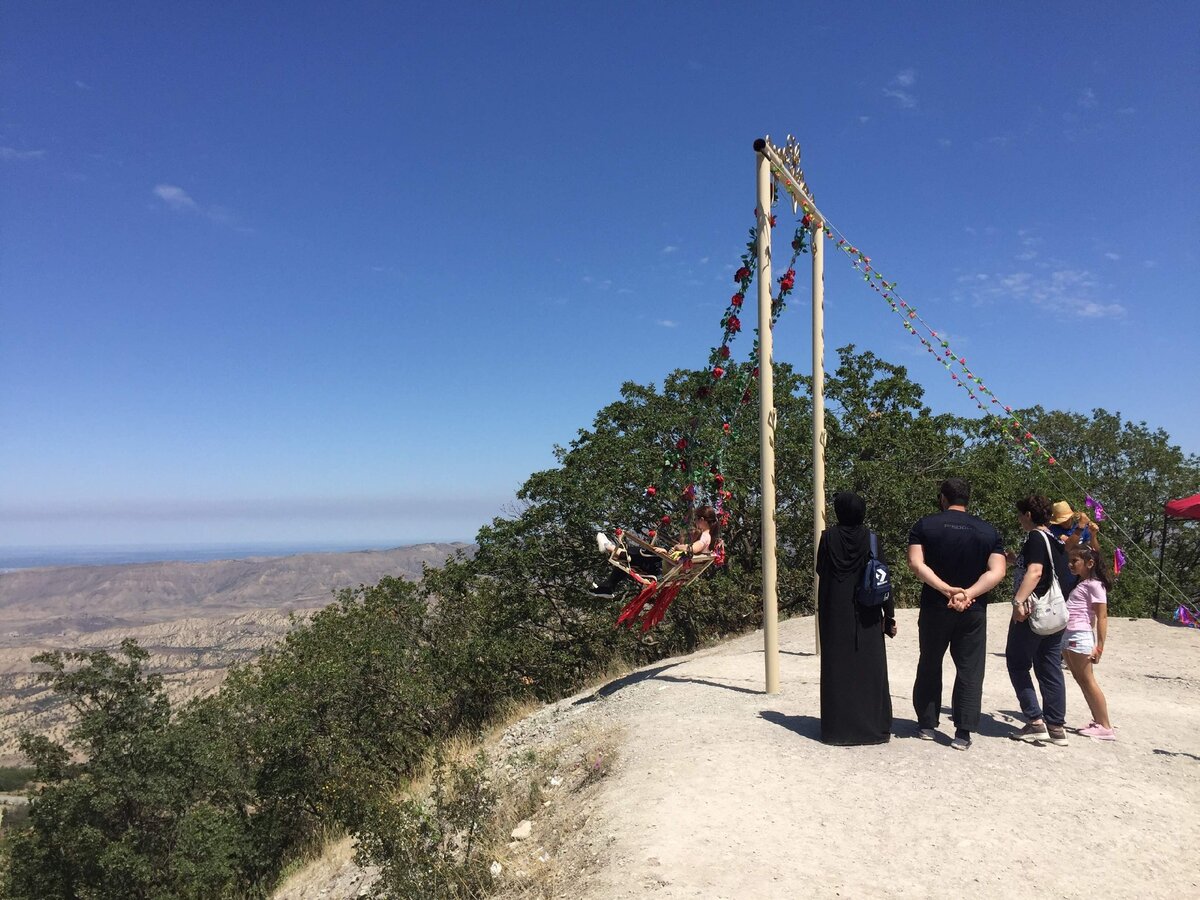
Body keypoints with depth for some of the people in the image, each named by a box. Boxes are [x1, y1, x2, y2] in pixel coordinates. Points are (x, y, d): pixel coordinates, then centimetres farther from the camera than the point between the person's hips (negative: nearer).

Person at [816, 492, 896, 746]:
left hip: (834, 613, 0)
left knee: (836, 667, 6)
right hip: (866, 615, 0)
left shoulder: (828, 537, -6)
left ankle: (838, 727, 9)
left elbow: (820, 571, 4)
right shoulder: (871, 539, -5)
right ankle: (874, 727, 14)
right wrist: (889, 615, 0)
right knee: (870, 668, 9)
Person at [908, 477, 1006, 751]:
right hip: (974, 611, 1)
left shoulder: (925, 525, -3)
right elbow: (997, 572, -9)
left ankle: (927, 725, 20)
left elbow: (916, 564, -15)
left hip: (935, 608, 0)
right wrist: (968, 594, -17)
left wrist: (947, 590, -18)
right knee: (969, 670, 7)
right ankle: (963, 733, 4)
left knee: (930, 667, 13)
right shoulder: (988, 531, 3)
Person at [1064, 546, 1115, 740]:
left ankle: (1106, 727, 1)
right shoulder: (1079, 584, 17)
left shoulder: (1094, 585, -8)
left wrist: (1099, 646, -16)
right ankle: (1098, 722, 16)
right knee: (1080, 680, 11)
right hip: (1068, 636, 9)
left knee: (1087, 681, -5)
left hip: (1080, 637, -9)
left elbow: (1102, 617, -12)